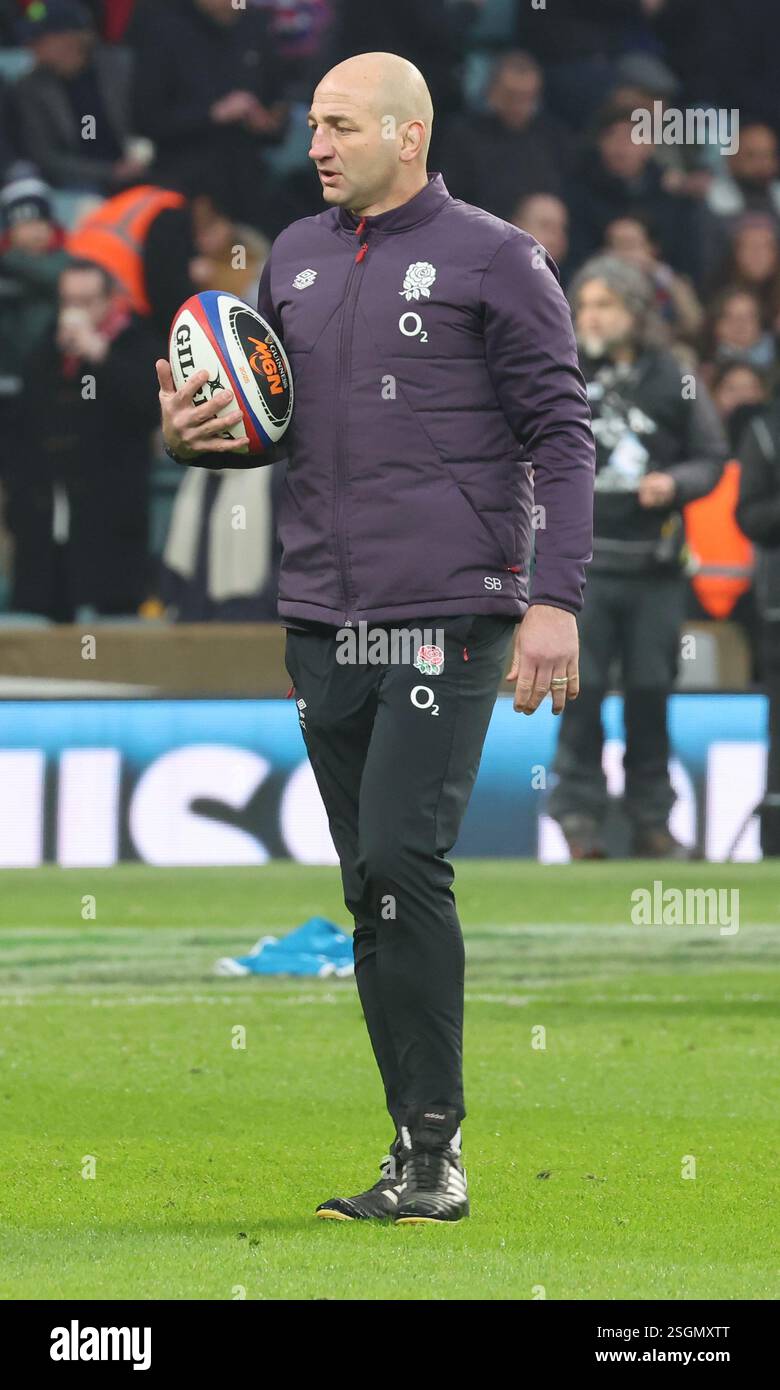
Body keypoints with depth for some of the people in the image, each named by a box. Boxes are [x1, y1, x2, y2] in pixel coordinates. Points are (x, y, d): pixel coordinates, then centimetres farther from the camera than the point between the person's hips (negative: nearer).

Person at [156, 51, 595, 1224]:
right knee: (371, 888, 5)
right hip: (326, 624, 6)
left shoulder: (492, 260, -2)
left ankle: (437, 1148, -10)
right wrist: (193, 435, 2)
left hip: (448, 619, -6)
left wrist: (557, 600, -12)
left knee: (404, 858, -15)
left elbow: (561, 435, -3)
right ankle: (414, 1157, 10)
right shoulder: (295, 258, 15)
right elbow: (269, 418, 25)